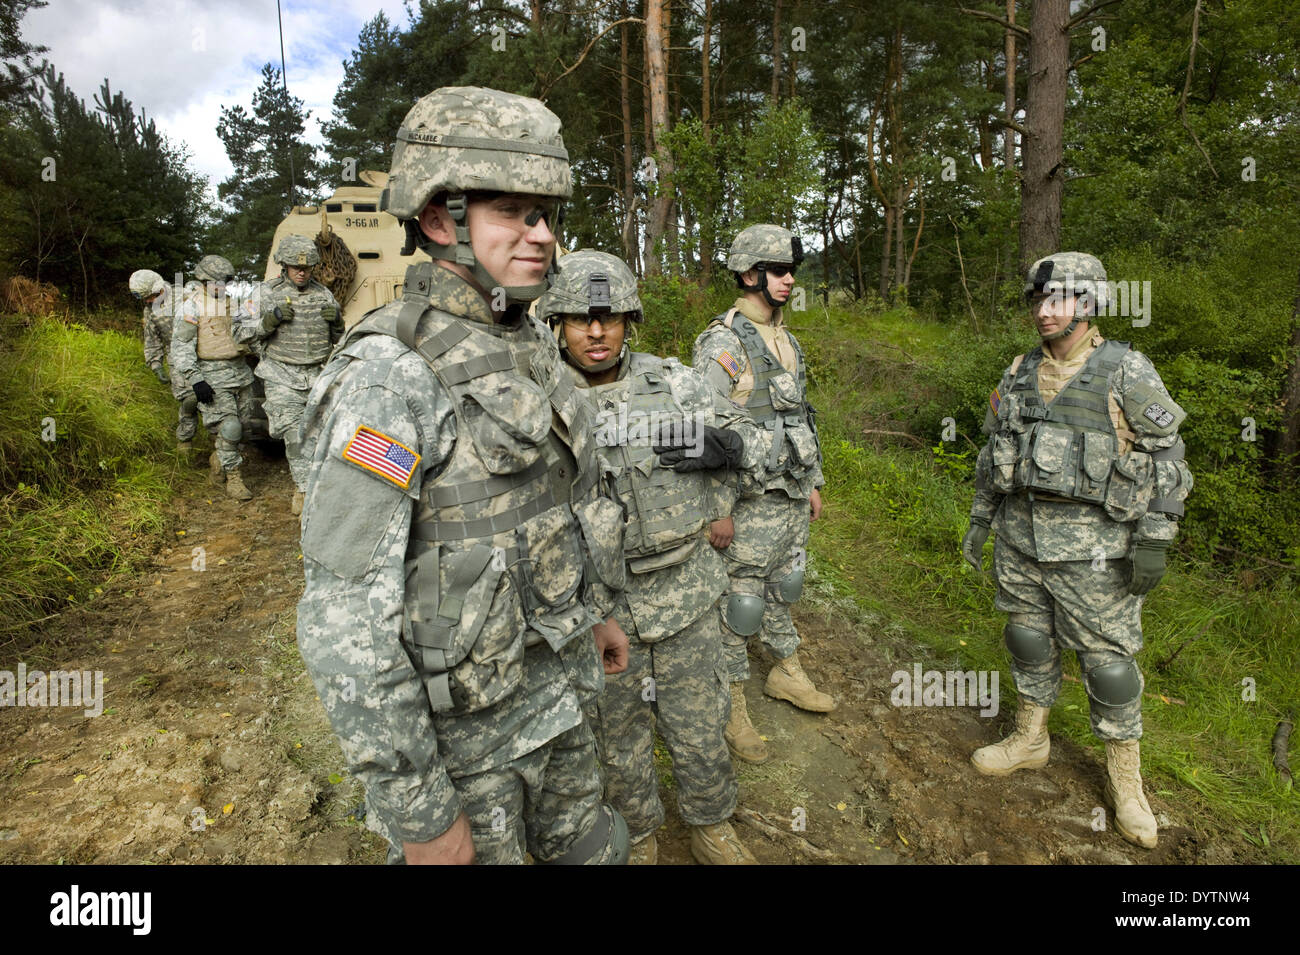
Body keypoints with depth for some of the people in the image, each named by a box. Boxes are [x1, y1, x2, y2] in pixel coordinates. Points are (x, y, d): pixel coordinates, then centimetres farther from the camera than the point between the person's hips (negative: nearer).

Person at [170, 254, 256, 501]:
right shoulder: (191, 308, -8)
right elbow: (181, 349, -11)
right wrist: (195, 381, -18)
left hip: (240, 372, 7)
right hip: (213, 376, -6)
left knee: (243, 422, 10)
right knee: (228, 426, -9)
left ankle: (217, 461, 33)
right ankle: (233, 478, 3)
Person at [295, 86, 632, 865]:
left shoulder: (527, 346, 0)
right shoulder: (387, 373, -25)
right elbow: (344, 617, -25)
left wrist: (591, 610, 19)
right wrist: (414, 808, -20)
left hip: (554, 683, 7)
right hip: (456, 721, -7)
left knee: (585, 847, 27)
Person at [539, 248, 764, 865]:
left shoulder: (673, 381, -2)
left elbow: (744, 438, 8)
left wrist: (719, 508, -9)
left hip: (687, 592, 2)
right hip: (598, 604, -1)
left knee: (700, 723, 18)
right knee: (619, 733, 18)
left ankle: (713, 829, 44)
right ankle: (638, 837, 45)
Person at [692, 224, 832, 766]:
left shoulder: (785, 340, 12)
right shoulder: (722, 345, -16)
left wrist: (813, 482, 20)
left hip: (793, 495, 8)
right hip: (751, 501, -8)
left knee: (783, 588, 22)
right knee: (739, 602, 4)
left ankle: (786, 673, 40)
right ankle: (731, 704, 21)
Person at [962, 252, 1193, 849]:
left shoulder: (1127, 372, -7)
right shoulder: (1019, 375, 7)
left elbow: (1165, 459, -7)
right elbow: (993, 454, 14)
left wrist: (1154, 540, -13)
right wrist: (980, 520, 13)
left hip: (1093, 544, -4)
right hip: (1020, 536, 5)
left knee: (1107, 658, 4)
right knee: (1028, 639, 16)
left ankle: (1125, 782, 23)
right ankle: (1029, 741, 35)